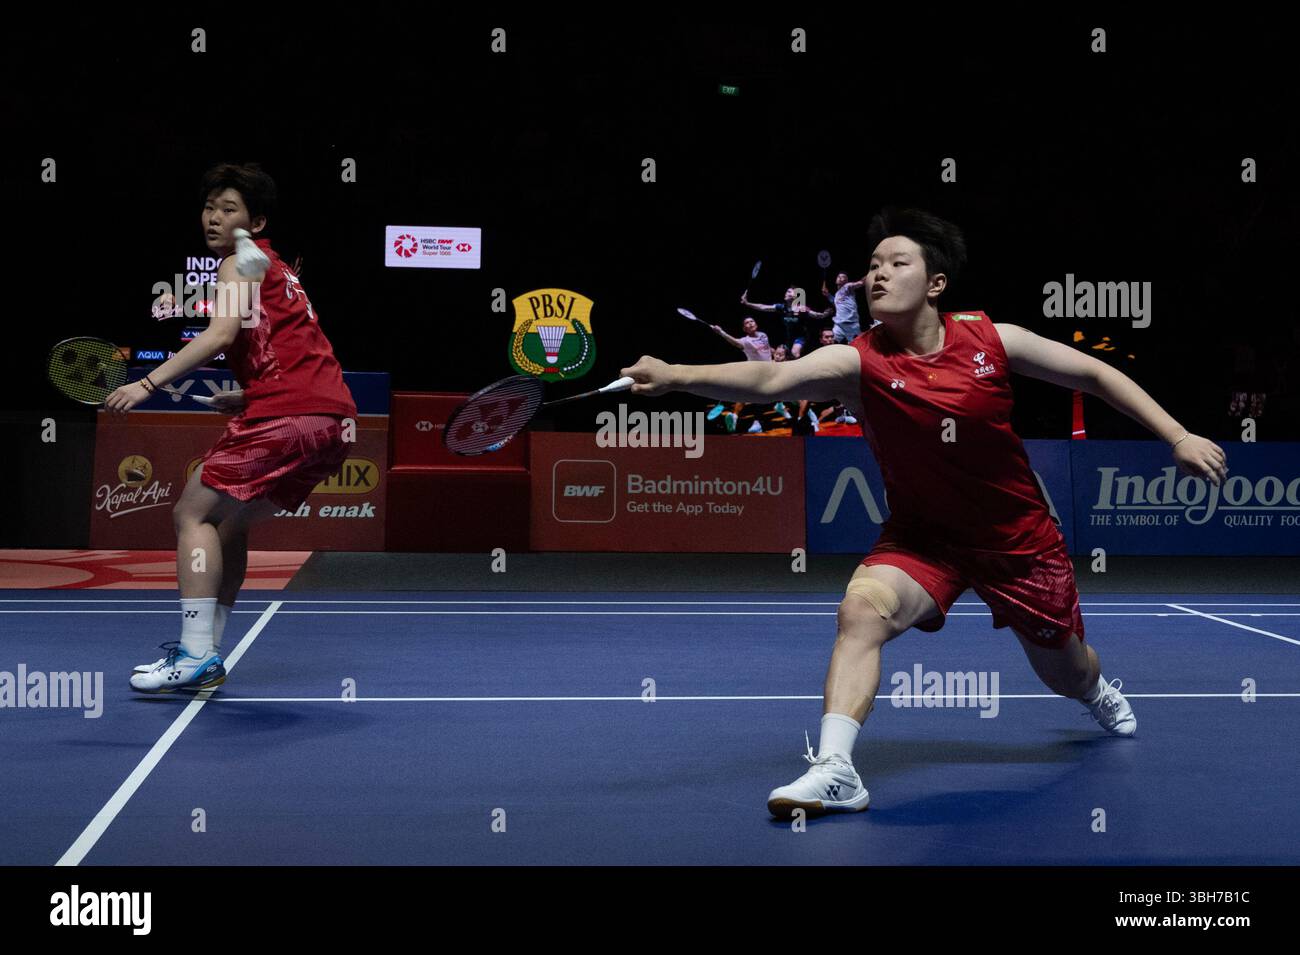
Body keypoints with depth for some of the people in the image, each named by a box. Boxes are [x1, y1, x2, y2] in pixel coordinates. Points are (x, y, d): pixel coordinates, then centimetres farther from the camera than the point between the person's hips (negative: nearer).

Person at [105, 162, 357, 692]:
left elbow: (222, 334, -17)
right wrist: (237, 399, 22)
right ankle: (206, 653, 20)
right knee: (228, 524, 18)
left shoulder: (242, 261, 1)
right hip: (331, 417, 9)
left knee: (193, 513, -4)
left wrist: (149, 382, -20)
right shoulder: (275, 270, 28)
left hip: (288, 416, -9)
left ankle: (196, 654, -11)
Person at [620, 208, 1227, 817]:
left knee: (1069, 677, 19)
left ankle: (1100, 693, 58)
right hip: (922, 537, -1)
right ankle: (835, 771, -28)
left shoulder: (993, 340, -16)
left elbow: (1096, 375, -2)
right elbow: (769, 379, -39)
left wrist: (1177, 436, -5)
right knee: (862, 607, -32)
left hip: (1020, 538, 1)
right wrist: (675, 375, -56)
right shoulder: (858, 363, -21)